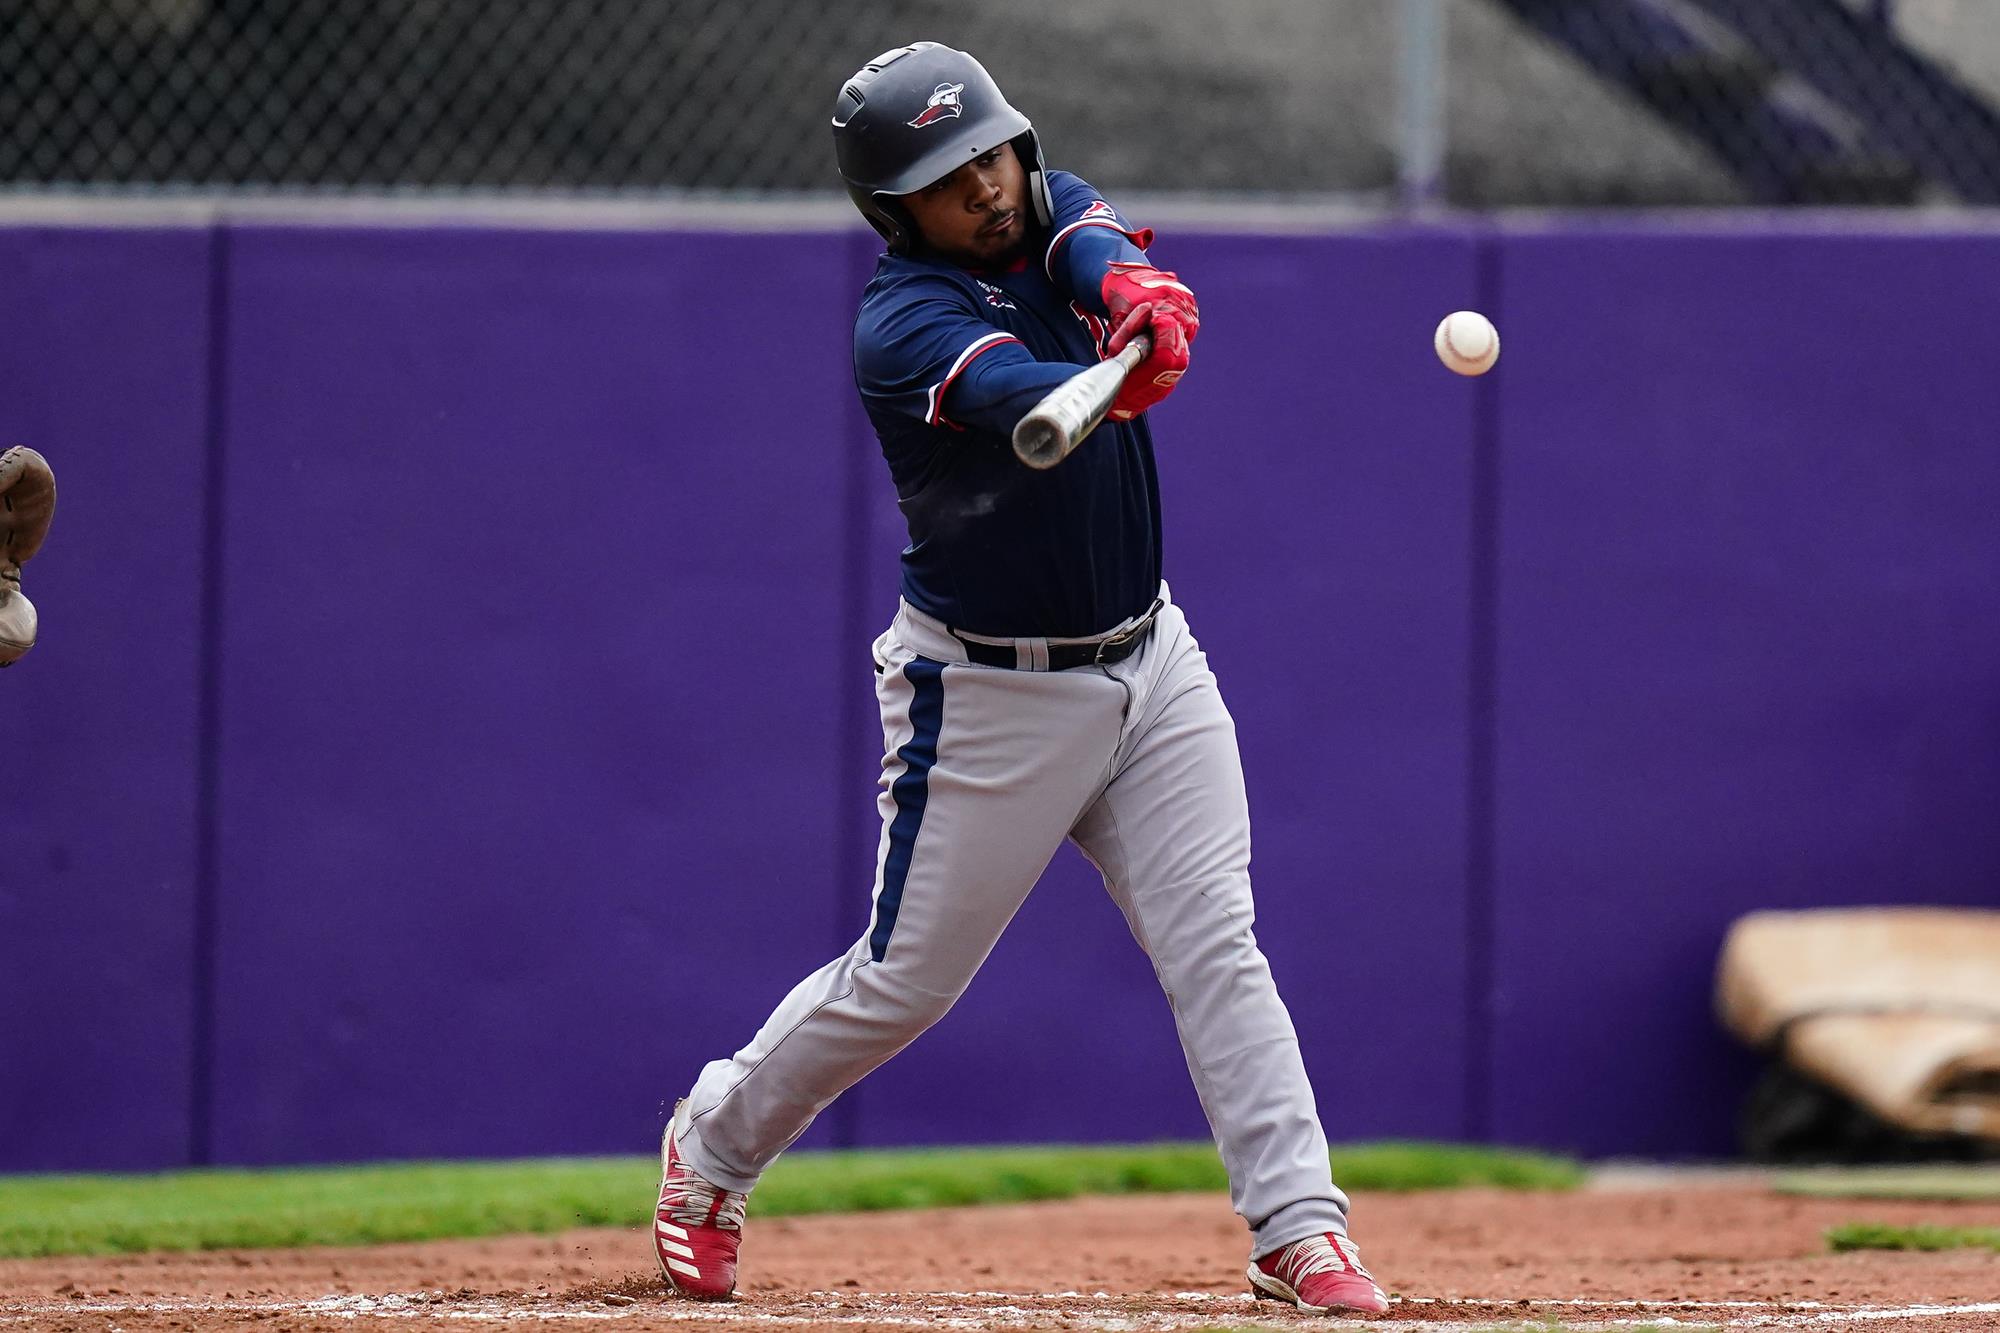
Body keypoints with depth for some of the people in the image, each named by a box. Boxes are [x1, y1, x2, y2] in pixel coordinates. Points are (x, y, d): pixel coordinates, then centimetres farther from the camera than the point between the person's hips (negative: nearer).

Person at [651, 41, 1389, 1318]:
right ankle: (713, 1145, 28)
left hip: (1148, 662, 5)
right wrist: (1114, 385, -60)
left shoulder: (1057, 210, 0)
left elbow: (1096, 246, -23)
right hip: (987, 696, -5)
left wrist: (1137, 289, -48)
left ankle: (1299, 1228, -10)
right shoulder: (902, 327, -19)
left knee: (1216, 946, -8)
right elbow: (1014, 399, -38)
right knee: (905, 983, 5)